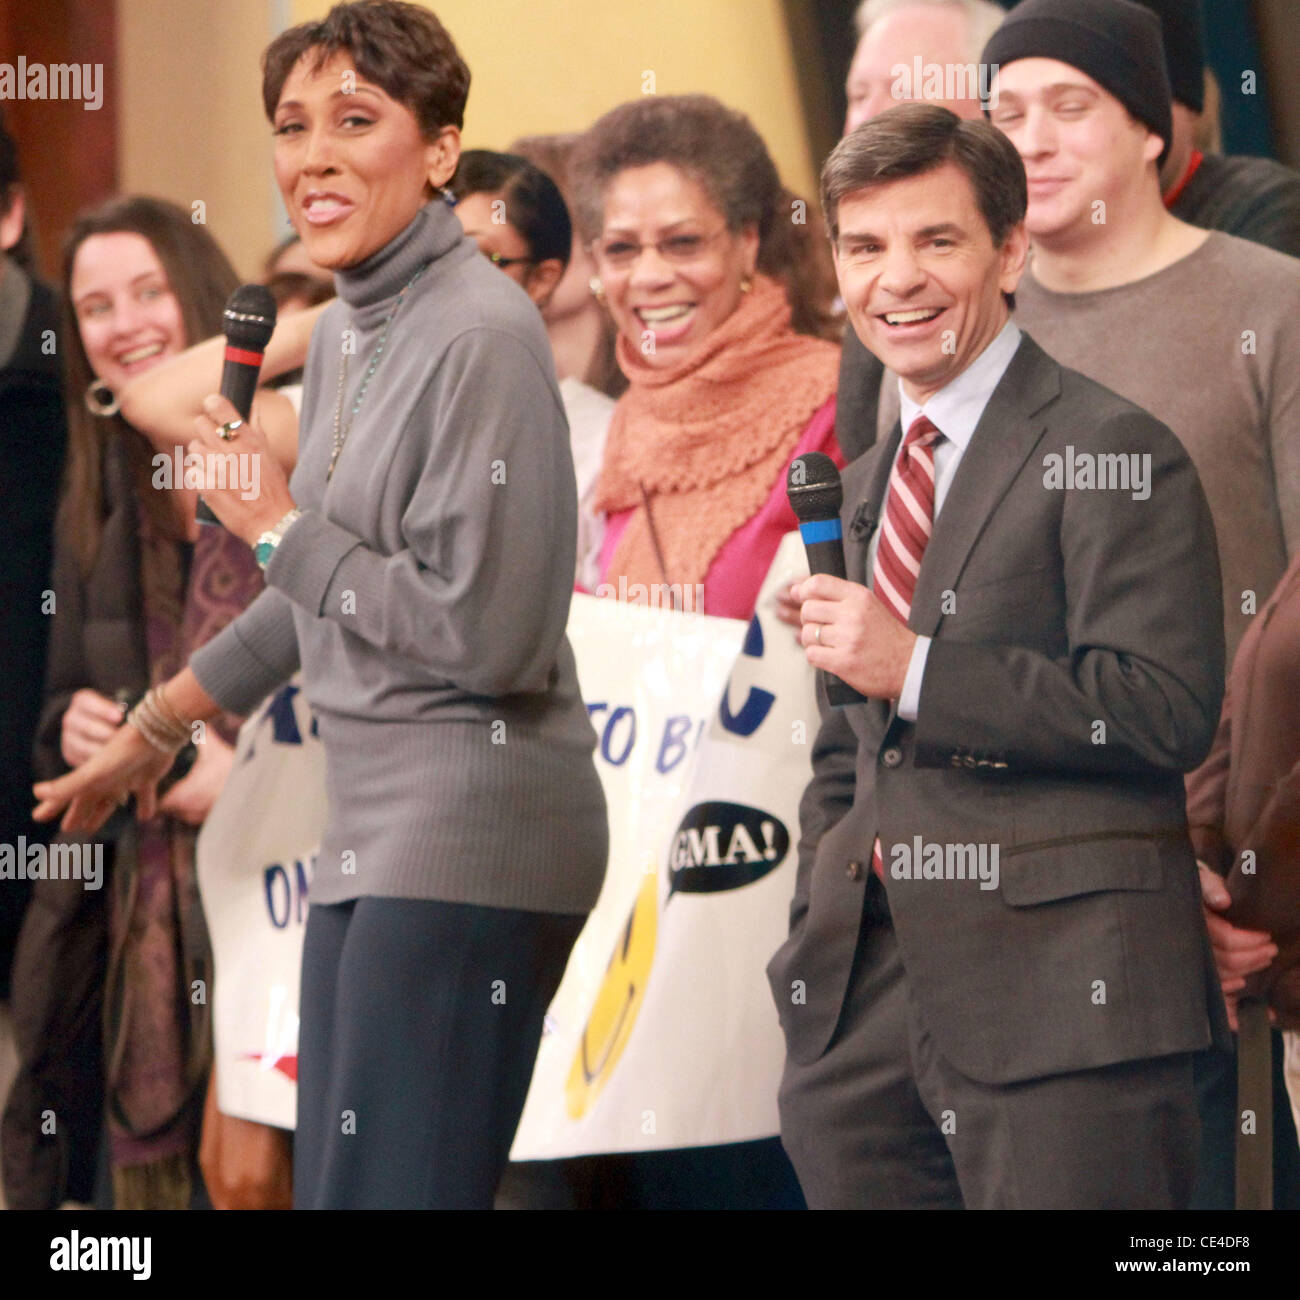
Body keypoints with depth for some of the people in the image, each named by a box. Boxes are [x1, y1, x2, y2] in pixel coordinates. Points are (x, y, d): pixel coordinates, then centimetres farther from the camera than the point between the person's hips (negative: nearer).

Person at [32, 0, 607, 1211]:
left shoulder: (481, 337, -14)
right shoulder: (343, 336, 14)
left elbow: (485, 635, -18)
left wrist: (276, 522, -10)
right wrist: (154, 728, 37)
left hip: (467, 833, -9)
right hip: (372, 833, 9)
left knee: (393, 1188, -14)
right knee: (331, 1186, 8)